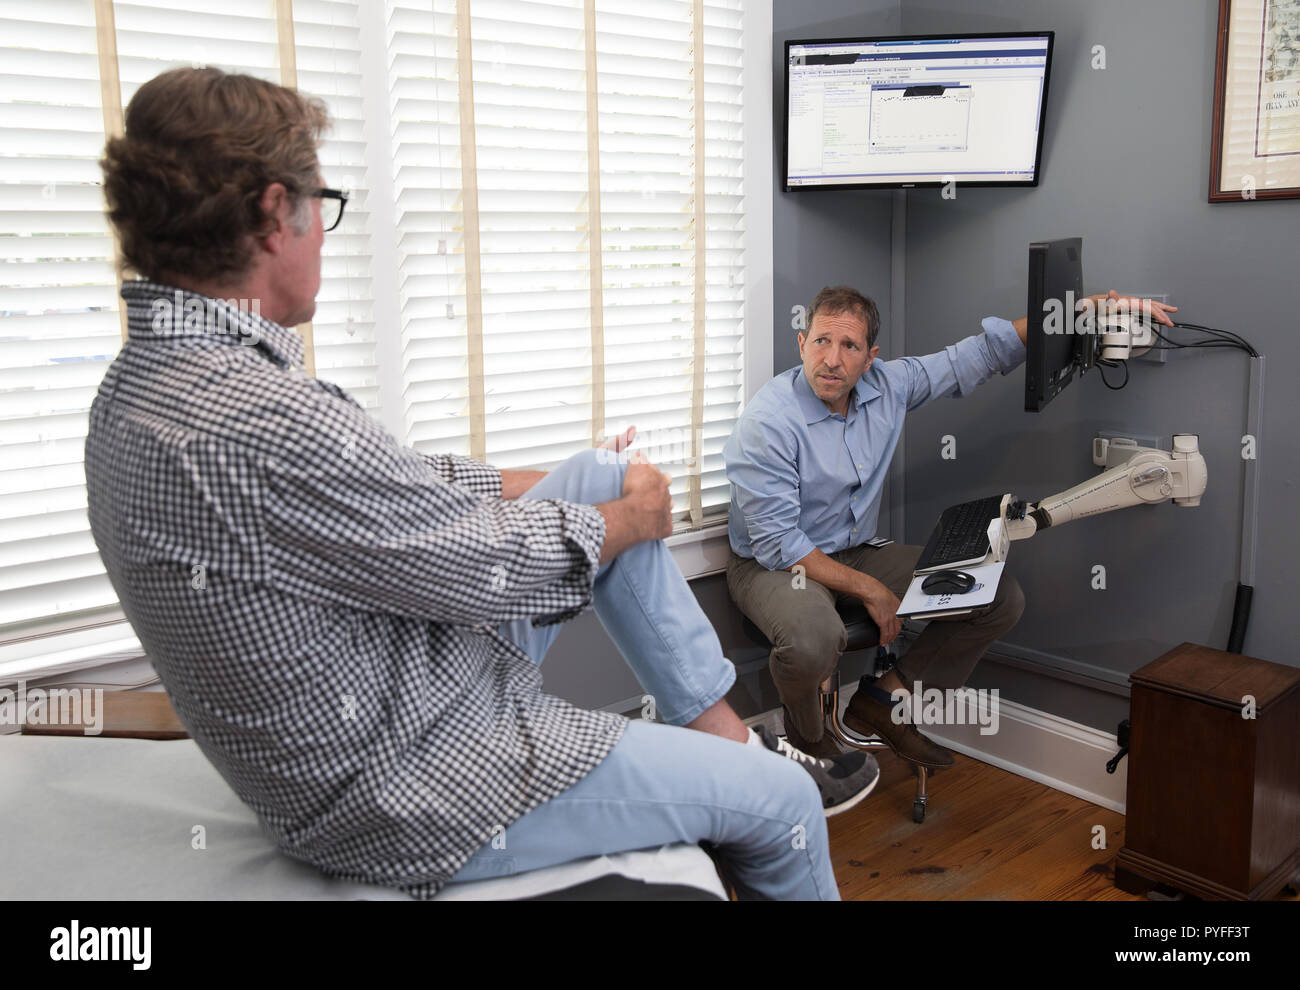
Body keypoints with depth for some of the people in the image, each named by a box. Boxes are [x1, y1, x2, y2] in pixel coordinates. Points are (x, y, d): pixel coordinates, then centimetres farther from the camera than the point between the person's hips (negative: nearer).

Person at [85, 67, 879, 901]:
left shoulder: (146, 379, 2)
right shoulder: (259, 419, -31)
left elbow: (393, 485, 9)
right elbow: (498, 566, -22)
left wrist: (599, 485, 11)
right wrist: (631, 516, -1)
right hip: (419, 792, -9)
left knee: (604, 476, 12)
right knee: (783, 800, 0)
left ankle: (727, 736, 18)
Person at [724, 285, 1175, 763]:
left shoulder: (887, 385, -3)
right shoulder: (768, 422, -21)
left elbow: (977, 355, 5)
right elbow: (776, 543, -22)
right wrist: (867, 590, -22)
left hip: (858, 552, 7)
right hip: (773, 564, -6)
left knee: (1002, 597, -2)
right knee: (814, 638, -41)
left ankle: (884, 699, 6)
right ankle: (806, 739, -5)